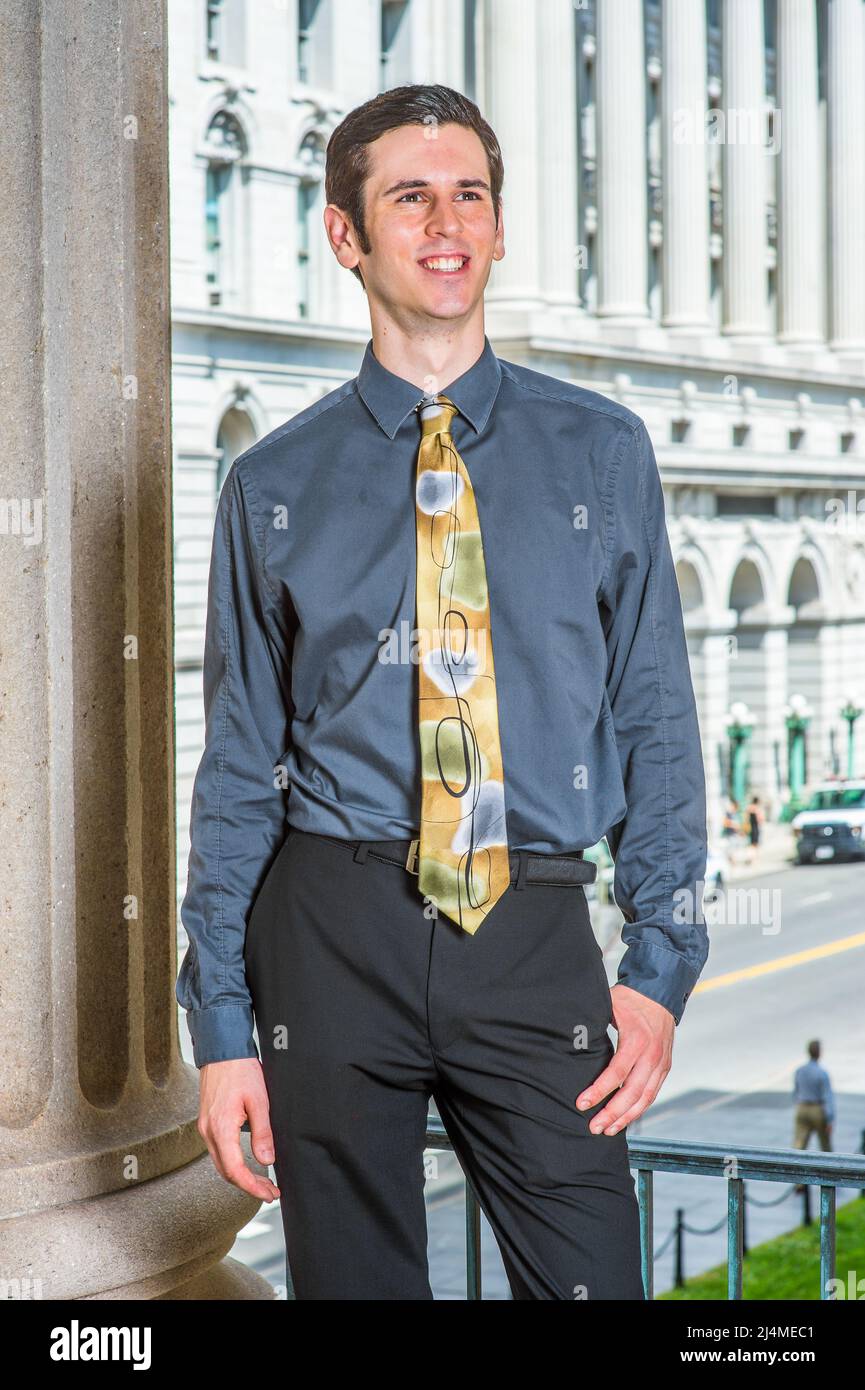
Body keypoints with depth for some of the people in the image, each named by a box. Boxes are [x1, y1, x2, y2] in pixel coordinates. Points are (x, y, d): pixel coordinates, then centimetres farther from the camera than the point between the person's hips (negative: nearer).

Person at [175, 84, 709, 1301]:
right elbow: (238, 767, 6)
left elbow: (656, 720, 7)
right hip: (334, 929, 0)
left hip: (537, 939, 0)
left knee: (592, 1280, -2)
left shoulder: (602, 452, 7)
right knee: (351, 1278, 8)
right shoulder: (275, 487, 6)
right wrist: (220, 1024, 2)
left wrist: (661, 966, -2)